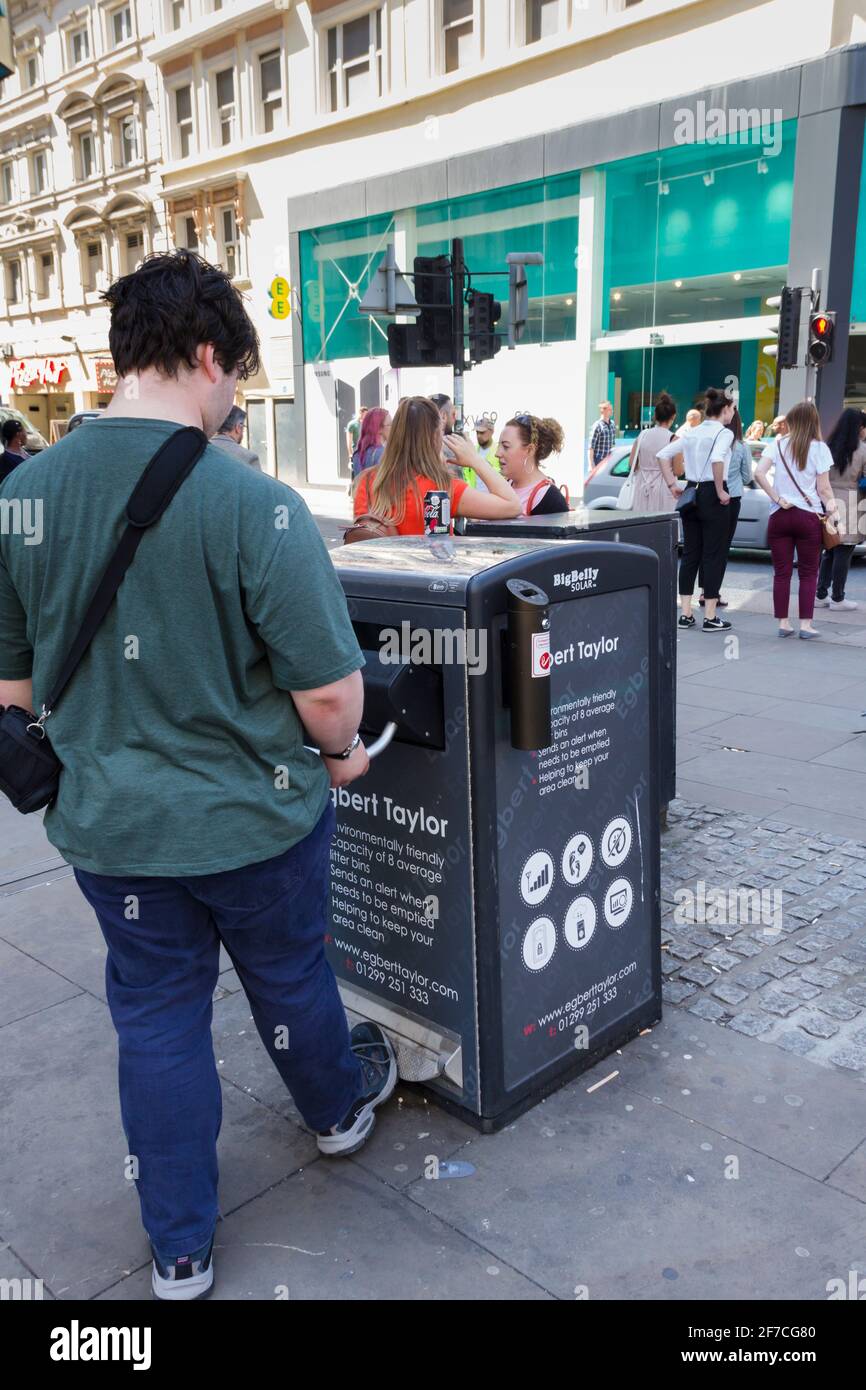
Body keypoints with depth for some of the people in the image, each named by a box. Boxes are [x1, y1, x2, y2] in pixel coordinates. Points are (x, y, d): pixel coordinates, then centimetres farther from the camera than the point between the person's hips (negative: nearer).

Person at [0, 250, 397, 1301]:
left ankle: (179, 1251, 36)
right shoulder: (254, 506, -23)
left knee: (154, 1014, 19)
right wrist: (338, 753, 1)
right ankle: (339, 1108, 54)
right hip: (253, 817, -3)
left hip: (107, 820, 4)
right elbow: (331, 692, -21)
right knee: (289, 979, 23)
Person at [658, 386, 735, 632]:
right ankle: (710, 617, 2)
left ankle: (686, 614, 12)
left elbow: (662, 455, 11)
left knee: (690, 554, 10)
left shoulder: (692, 433, 11)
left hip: (691, 494, 7)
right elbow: (717, 460, -28)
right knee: (714, 556, 0)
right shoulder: (724, 433, -9)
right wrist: (720, 491, -19)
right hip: (712, 496, -7)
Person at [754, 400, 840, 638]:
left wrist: (777, 499, -5)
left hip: (779, 516, 2)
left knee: (781, 573, 7)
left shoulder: (778, 444, 2)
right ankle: (806, 624, 4)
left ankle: (783, 623, 9)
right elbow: (823, 488, -4)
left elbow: (759, 474, -9)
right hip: (809, 516, -1)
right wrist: (831, 504, 13)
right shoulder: (819, 448, -2)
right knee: (808, 574, 6)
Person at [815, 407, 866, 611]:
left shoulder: (828, 447, 3)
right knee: (844, 553, 2)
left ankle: (821, 594, 15)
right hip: (850, 504, -5)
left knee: (830, 551, 13)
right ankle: (837, 598, 7)